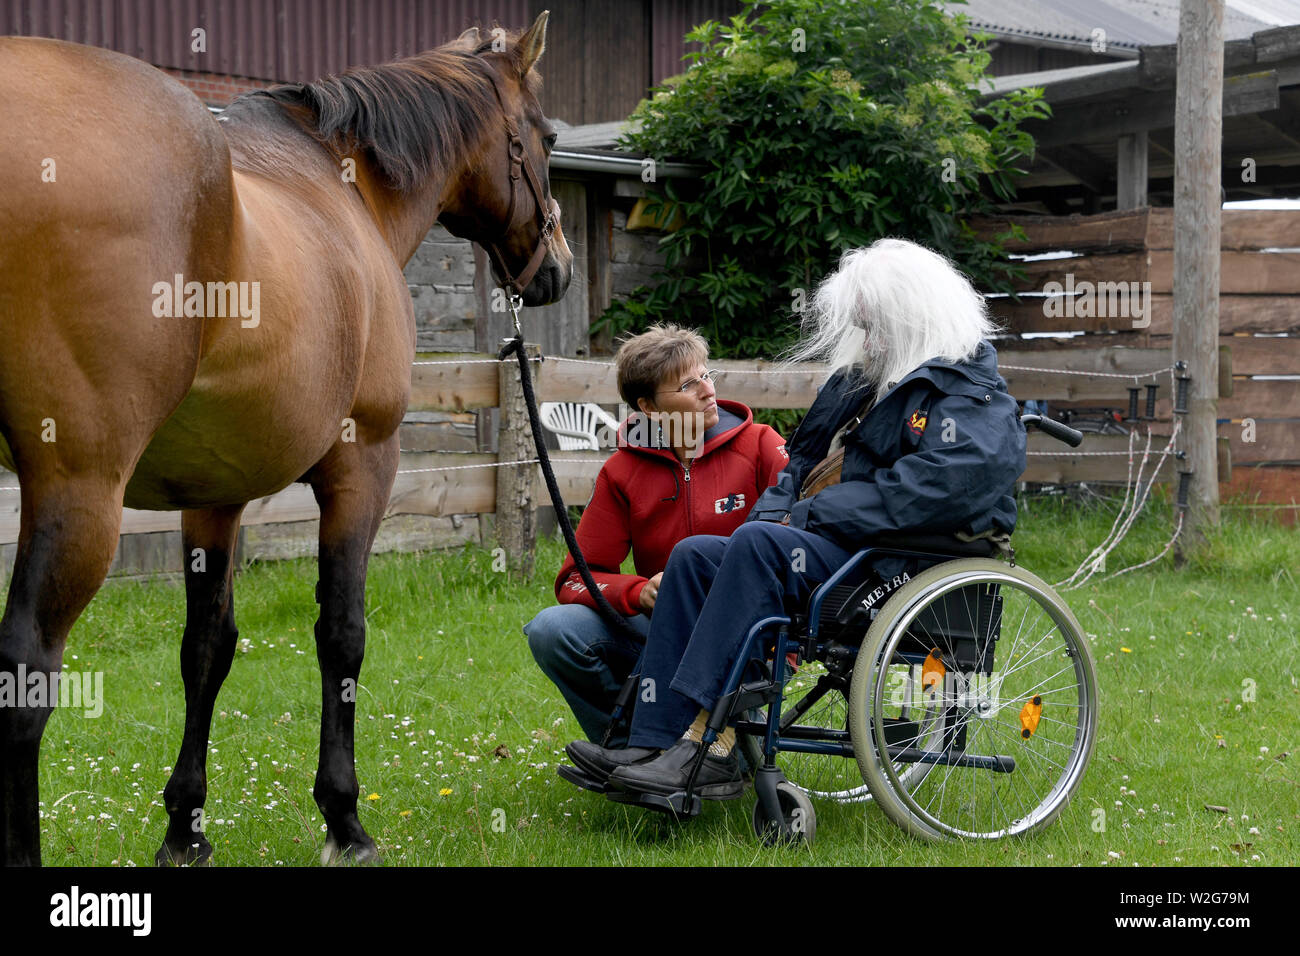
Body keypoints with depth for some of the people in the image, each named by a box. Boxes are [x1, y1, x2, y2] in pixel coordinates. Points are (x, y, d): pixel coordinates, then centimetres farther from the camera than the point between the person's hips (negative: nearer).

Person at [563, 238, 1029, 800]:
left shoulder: (972, 396, -8)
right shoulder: (866, 378, 20)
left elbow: (936, 489, -23)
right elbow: (808, 455, 23)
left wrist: (814, 514, -19)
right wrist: (775, 511, 1)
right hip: (852, 547, 9)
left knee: (760, 544, -30)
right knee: (695, 555, -8)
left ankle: (705, 745, -32)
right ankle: (653, 743, -20)